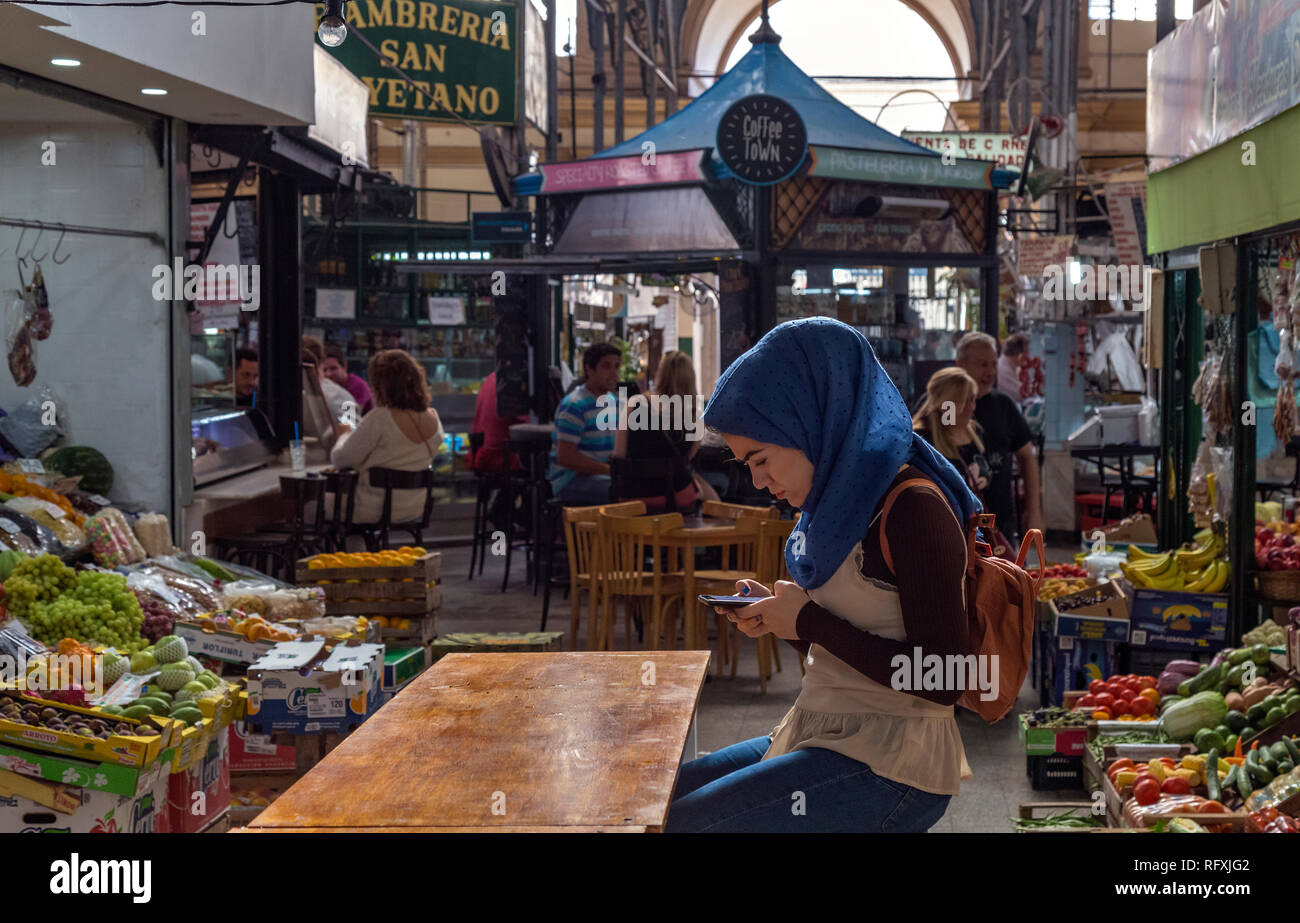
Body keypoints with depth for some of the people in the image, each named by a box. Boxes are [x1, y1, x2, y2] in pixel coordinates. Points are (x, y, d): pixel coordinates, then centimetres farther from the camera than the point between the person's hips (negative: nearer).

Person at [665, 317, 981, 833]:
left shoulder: (912, 507, -16)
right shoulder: (844, 501, 11)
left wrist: (810, 622, -15)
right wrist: (777, 614, 1)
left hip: (887, 770, -10)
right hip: (820, 739, 10)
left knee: (678, 821, -19)